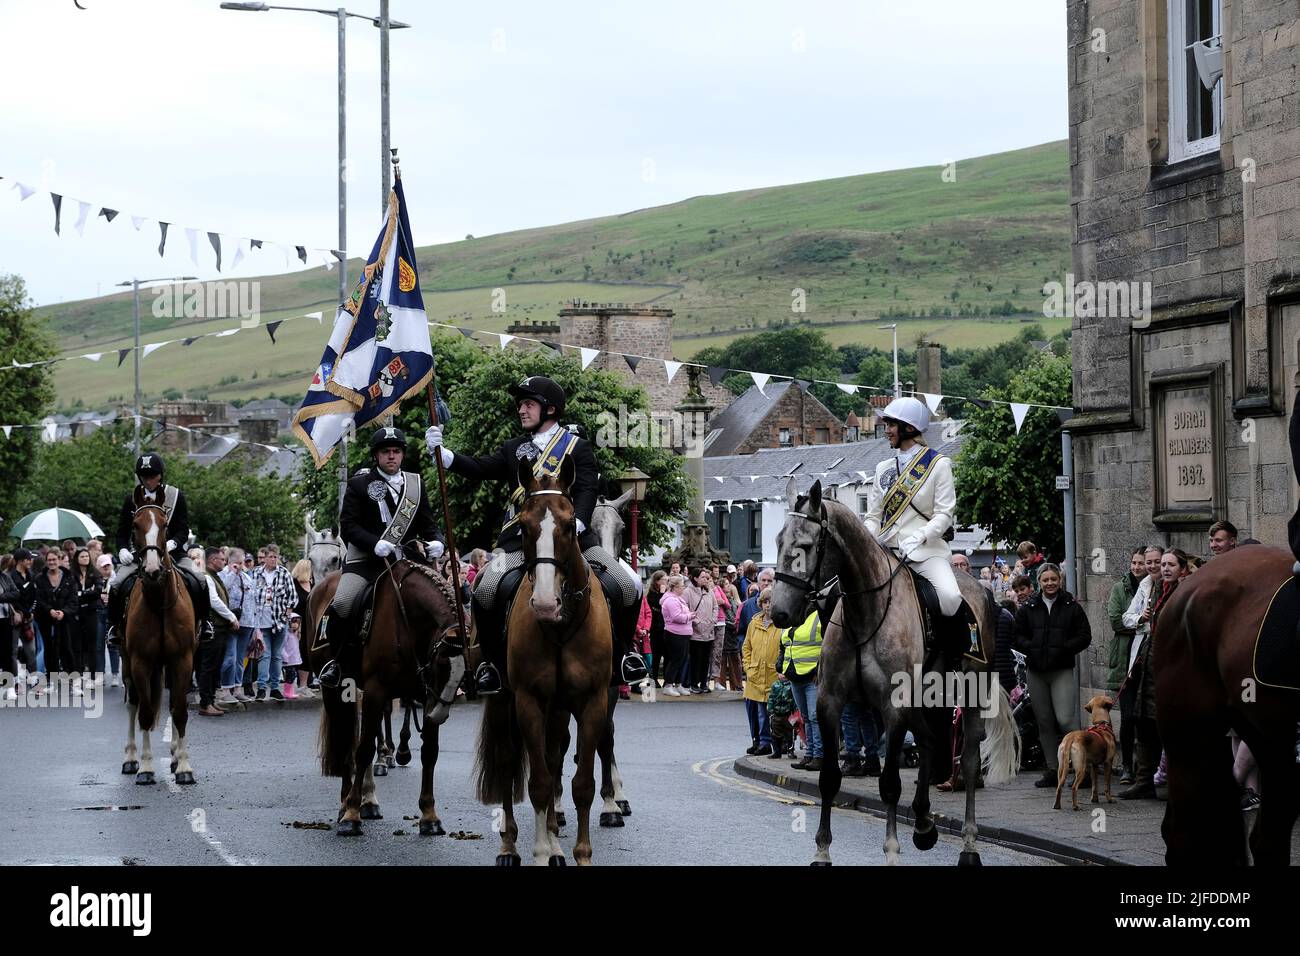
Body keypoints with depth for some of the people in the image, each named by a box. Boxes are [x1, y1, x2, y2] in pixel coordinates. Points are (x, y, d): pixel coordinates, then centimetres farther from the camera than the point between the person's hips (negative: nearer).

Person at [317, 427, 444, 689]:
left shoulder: (416, 483, 14)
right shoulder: (360, 484, 2)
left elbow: (428, 523, 15)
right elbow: (347, 526, -5)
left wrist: (436, 541, -9)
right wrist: (377, 544, -21)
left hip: (404, 559, 4)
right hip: (365, 560, -4)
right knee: (343, 603, -26)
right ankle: (336, 659, -6)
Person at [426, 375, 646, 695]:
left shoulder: (577, 447, 8)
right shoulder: (514, 449, 19)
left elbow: (586, 492, -4)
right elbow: (480, 469, 8)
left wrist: (574, 525, -22)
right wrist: (440, 451, -6)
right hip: (521, 541, 2)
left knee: (627, 587, -15)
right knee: (486, 590, -23)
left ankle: (622, 651, 11)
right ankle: (493, 659, -2)